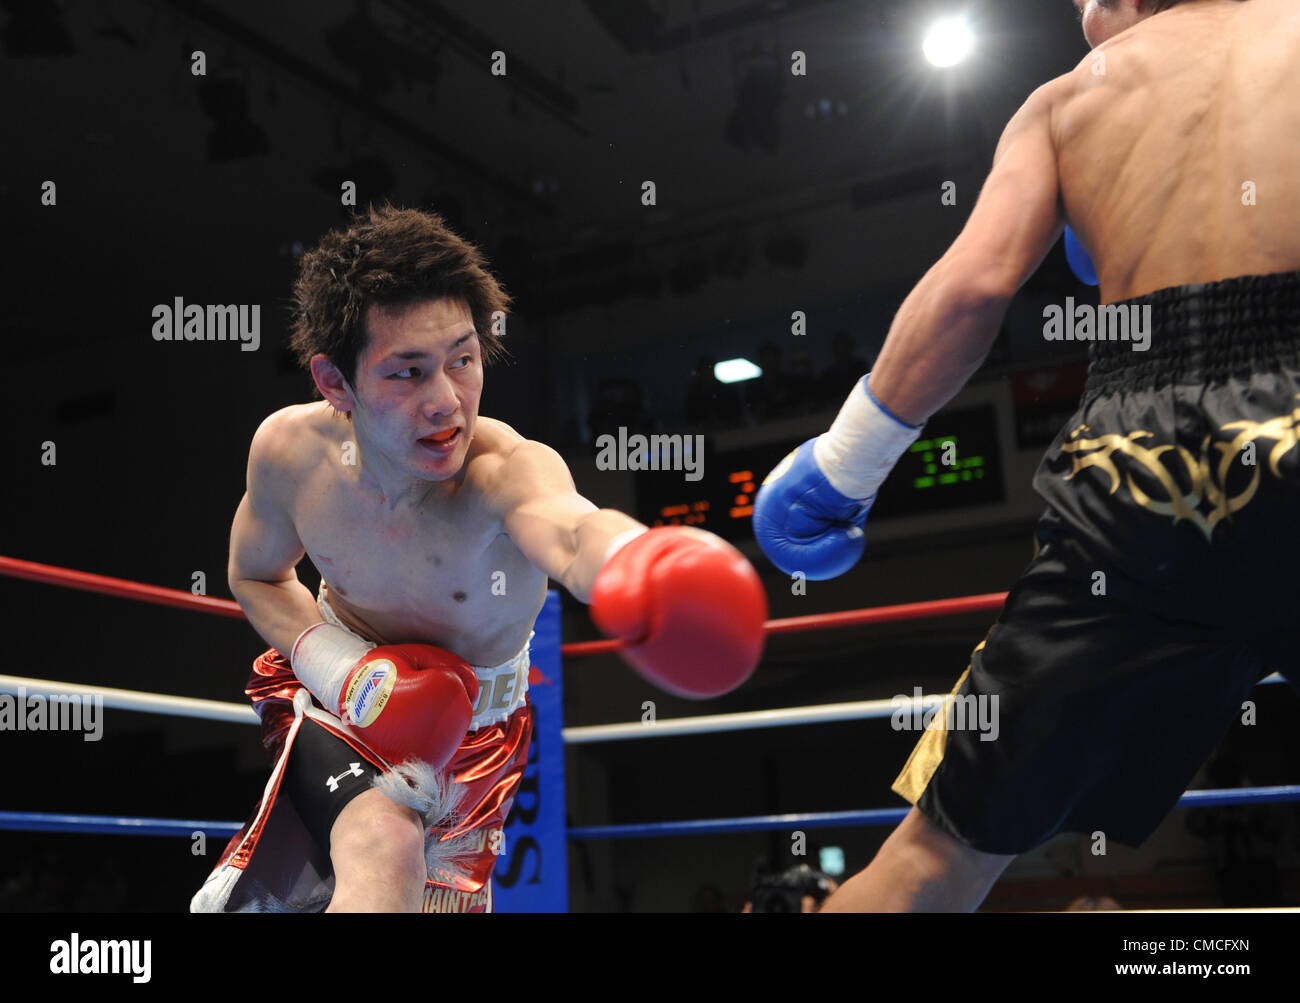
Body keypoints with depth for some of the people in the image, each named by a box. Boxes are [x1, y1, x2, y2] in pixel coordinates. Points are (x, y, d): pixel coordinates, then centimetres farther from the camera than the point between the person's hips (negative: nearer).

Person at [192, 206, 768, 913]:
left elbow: (570, 530, -63)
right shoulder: (288, 450, -23)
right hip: (342, 681, 0)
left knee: (438, 894, 16)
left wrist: (634, 564, -89)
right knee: (385, 860, -30)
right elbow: (255, 575, -2)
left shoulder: (508, 469, -37)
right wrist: (339, 669, -21)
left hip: (474, 720, 1)